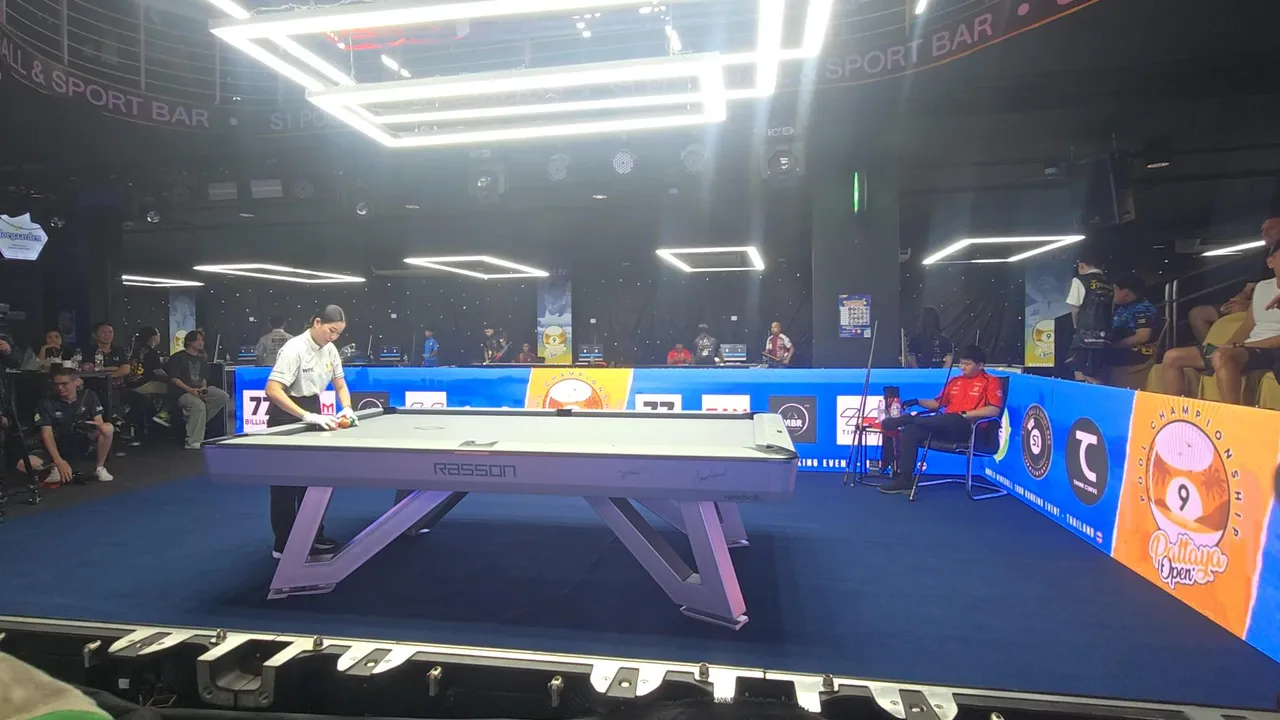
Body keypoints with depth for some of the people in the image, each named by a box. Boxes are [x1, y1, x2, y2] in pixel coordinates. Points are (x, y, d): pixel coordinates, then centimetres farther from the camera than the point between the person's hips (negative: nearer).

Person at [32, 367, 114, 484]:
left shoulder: (88, 396, -6)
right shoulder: (46, 404, -13)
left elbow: (100, 422, -10)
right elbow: (47, 434, -23)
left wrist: (98, 425, -39)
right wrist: (59, 461, -36)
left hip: (83, 442, 0)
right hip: (60, 447, 0)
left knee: (108, 428, -28)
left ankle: (100, 468, -14)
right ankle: (55, 467, 4)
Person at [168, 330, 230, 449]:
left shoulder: (202, 359, 19)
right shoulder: (177, 357, -3)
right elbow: (174, 378, -11)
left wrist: (203, 387, -7)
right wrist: (190, 390, -22)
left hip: (199, 389, 7)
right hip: (182, 392, -7)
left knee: (224, 397, -14)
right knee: (199, 405, -34)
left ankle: (193, 419, -9)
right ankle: (193, 442, -28)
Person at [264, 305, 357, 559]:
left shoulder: (330, 350, 0)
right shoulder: (294, 349, -22)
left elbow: (341, 386, 10)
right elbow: (272, 390, -29)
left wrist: (347, 408, -10)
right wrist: (307, 416, -37)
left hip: (313, 412, 7)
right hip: (287, 416, -7)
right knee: (286, 482, 0)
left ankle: (312, 536, 21)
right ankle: (283, 545, 10)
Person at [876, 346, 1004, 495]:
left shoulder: (991, 382, 4)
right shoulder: (955, 381, 23)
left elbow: (995, 410, -10)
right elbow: (938, 403, 26)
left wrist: (965, 414, -17)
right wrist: (918, 402, 8)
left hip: (968, 428, -6)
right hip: (945, 427, 6)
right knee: (909, 431, -20)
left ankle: (906, 419, -19)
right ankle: (904, 479, -23)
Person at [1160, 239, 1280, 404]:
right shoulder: (1262, 286, 20)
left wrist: (1241, 346, -16)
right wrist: (1228, 346, -2)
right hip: (1247, 348, 7)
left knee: (1222, 356, -39)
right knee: (1172, 357, -4)